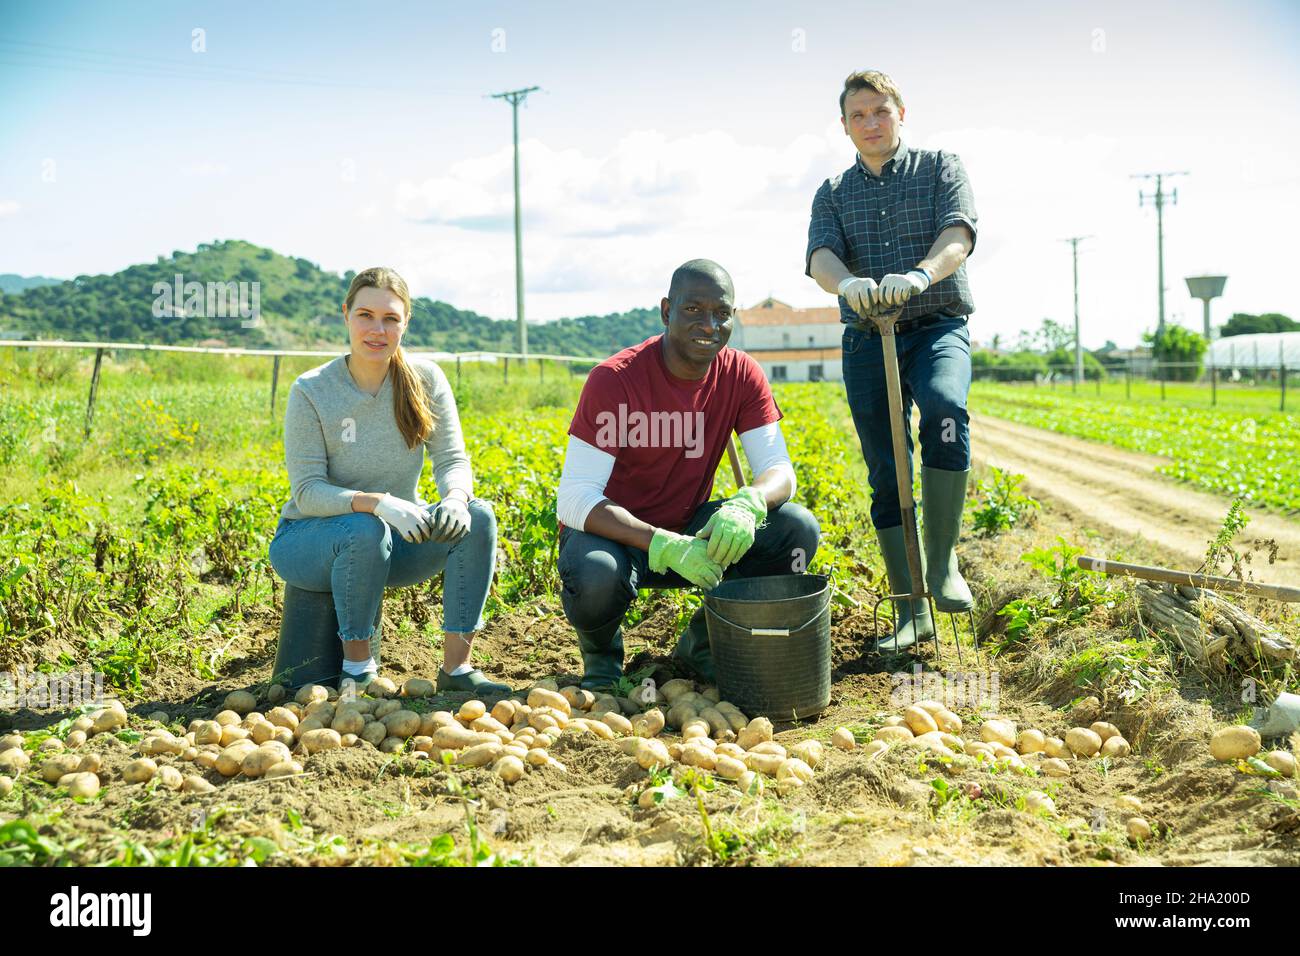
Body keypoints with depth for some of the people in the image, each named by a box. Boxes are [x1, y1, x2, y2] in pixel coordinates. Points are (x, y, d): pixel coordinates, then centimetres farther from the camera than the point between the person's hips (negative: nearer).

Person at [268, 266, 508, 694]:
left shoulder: (425, 379, -6)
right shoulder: (311, 391, -15)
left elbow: (453, 460, -8)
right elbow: (307, 491, -19)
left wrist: (455, 498, -33)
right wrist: (377, 503, -37)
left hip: (396, 537, 4)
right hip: (309, 540, -3)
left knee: (478, 517, -22)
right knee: (365, 530, -37)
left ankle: (456, 665, -15)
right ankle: (357, 667, -18)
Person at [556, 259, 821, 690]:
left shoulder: (742, 376, -7)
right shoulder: (614, 379, -22)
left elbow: (779, 471, -10)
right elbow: (574, 499, -26)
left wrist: (747, 503, -36)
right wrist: (663, 545, -39)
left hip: (691, 529, 4)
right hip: (614, 533, -4)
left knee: (798, 528, -18)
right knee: (594, 578, -39)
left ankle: (703, 639, 5)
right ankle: (601, 649, 1)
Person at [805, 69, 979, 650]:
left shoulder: (939, 167, 8)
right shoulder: (833, 194, 14)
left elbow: (959, 233, -11)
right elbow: (820, 253, -6)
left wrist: (919, 274, -34)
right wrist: (847, 283, -32)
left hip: (938, 327, -2)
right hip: (867, 340, 3)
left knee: (944, 408, -34)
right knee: (887, 475, 0)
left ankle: (942, 563, -23)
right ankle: (910, 610, 7)